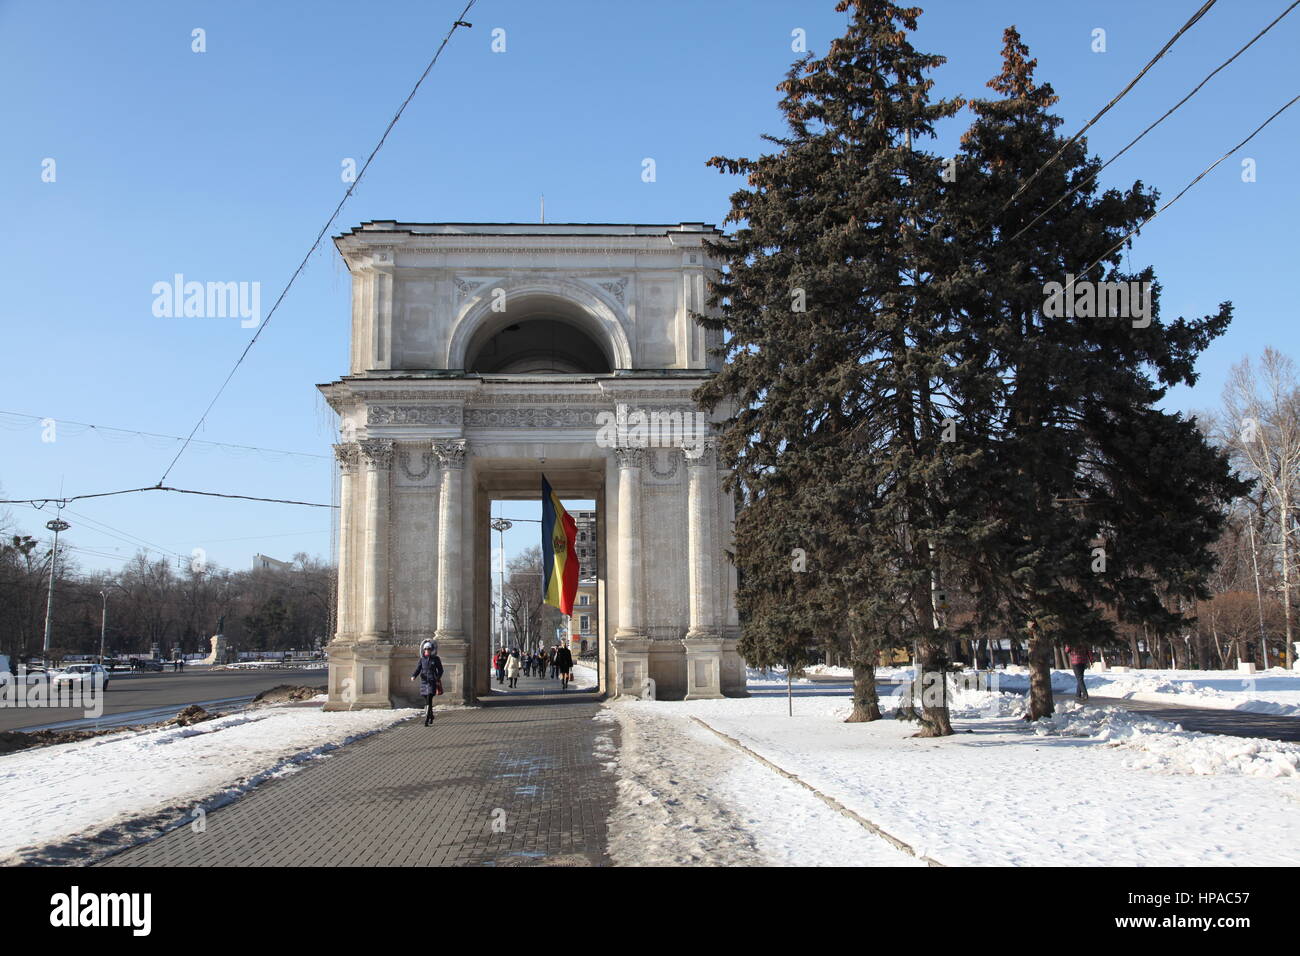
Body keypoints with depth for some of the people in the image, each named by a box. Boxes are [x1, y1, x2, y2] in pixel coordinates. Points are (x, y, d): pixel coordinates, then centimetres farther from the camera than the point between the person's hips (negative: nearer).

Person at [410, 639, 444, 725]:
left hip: (432, 682, -4)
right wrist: (413, 676, -20)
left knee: (429, 701, -16)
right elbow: (417, 670, 0)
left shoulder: (436, 659, -1)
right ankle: (431, 716, 36)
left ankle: (426, 720, -20)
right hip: (424, 682, 4)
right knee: (427, 701, 15)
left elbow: (440, 670, 4)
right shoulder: (421, 660, 6)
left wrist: (438, 679, -13)